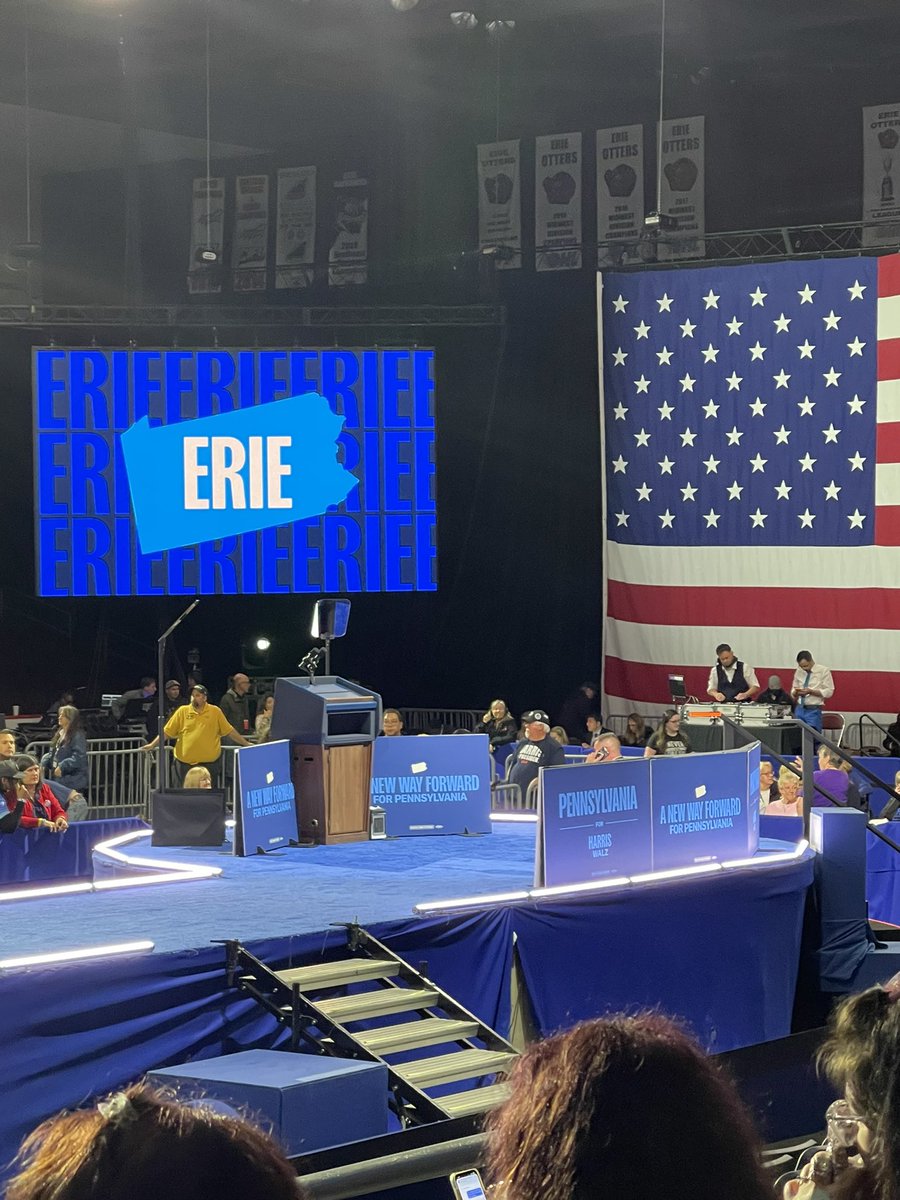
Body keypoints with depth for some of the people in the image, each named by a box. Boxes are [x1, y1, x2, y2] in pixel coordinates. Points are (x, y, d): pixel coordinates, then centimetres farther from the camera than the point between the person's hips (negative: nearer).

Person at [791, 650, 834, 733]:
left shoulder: (823, 671, -4)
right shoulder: (799, 672, 8)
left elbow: (829, 692, -7)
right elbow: (793, 693, 16)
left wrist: (811, 691, -17)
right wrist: (795, 692, -9)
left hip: (813, 710, -4)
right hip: (799, 709, 4)